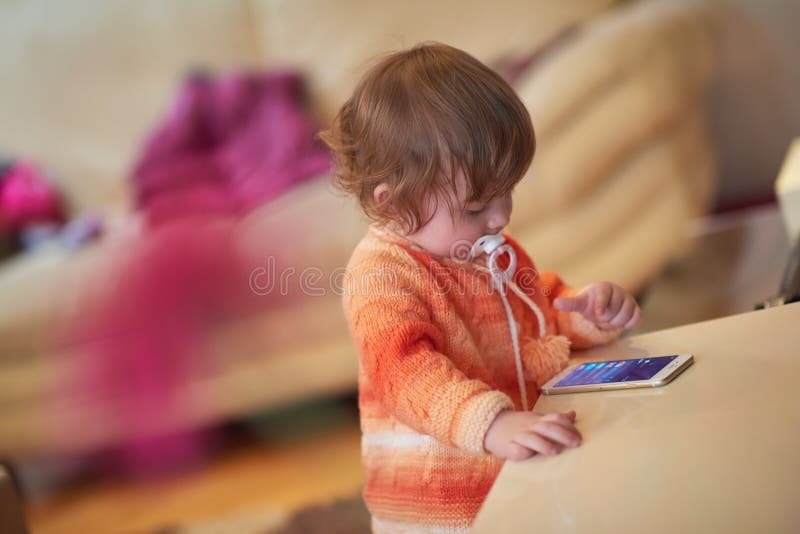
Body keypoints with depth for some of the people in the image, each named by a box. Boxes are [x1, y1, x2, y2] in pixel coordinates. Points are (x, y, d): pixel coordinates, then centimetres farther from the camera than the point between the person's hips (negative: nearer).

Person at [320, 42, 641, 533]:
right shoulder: (380, 278, -13)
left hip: (526, 482, 6)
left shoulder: (495, 251, 12)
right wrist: (493, 424, -43)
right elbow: (408, 372, -28)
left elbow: (541, 305, 29)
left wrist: (587, 313, 6)